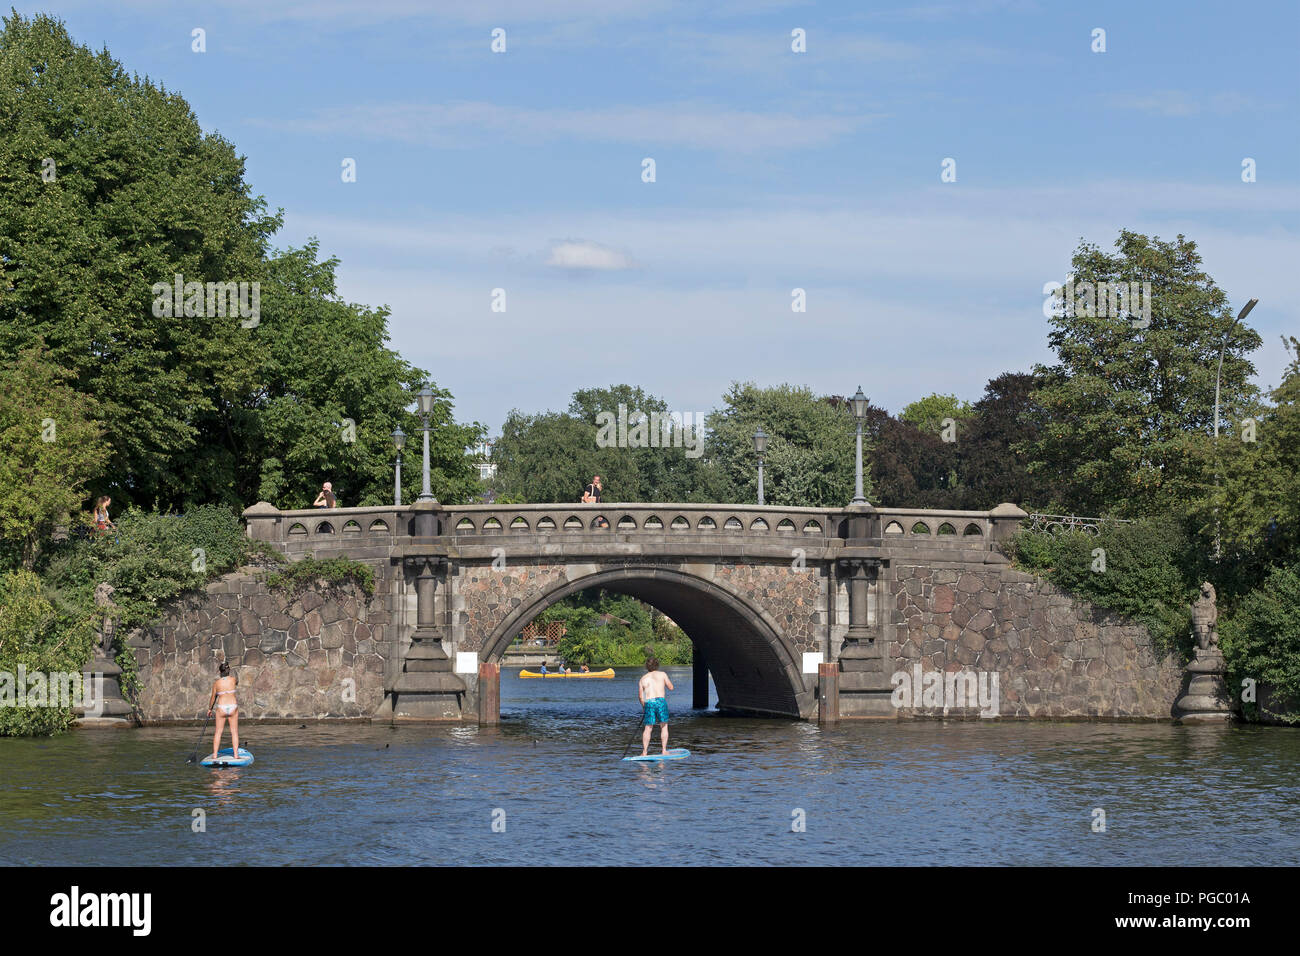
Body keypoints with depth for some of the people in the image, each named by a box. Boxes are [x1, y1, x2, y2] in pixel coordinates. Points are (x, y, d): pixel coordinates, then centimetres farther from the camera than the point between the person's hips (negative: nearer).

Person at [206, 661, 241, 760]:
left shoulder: (216, 683, -5)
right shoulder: (233, 679, -5)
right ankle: (236, 754, 4)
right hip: (233, 707, 0)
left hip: (221, 708, 0)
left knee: (218, 732, 6)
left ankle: (214, 755, 5)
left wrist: (209, 709, 21)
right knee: (234, 732, 6)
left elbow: (213, 697, 6)